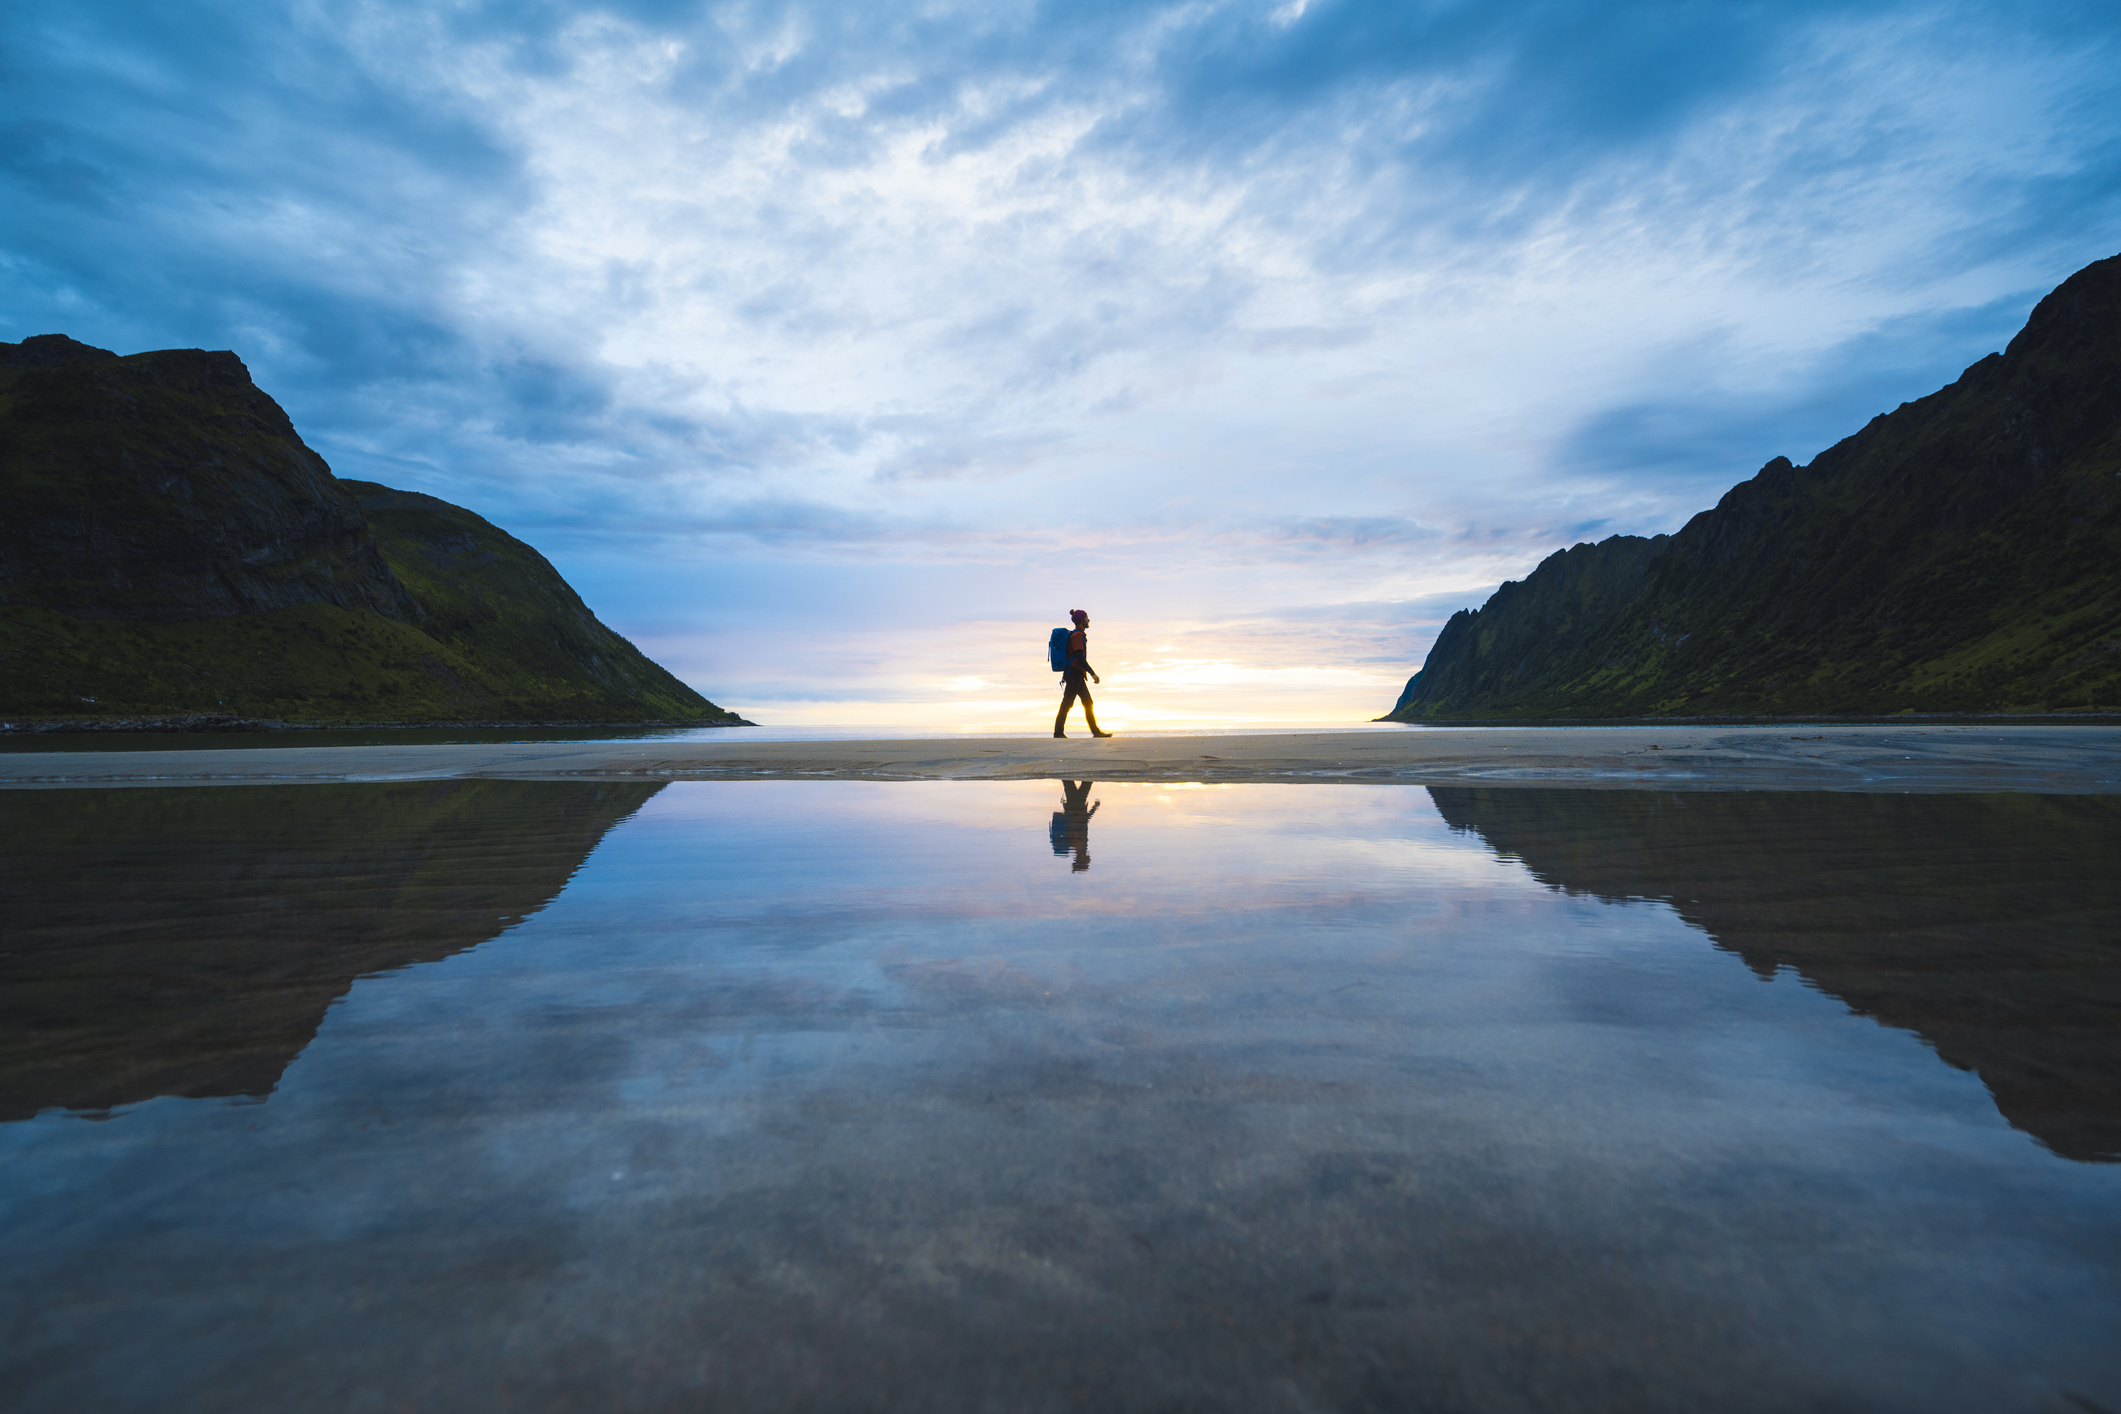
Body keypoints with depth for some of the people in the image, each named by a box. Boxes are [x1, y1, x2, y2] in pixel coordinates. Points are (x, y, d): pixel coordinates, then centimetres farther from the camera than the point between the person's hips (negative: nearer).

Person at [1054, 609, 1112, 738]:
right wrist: (1092, 673, -23)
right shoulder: (1078, 635, -12)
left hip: (1077, 675, 10)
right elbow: (1079, 656, -21)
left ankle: (1096, 731, 11)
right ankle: (1058, 732, -7)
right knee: (1067, 703, -9)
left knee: (1088, 703, 9)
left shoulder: (1079, 635, 19)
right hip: (1074, 673, -10)